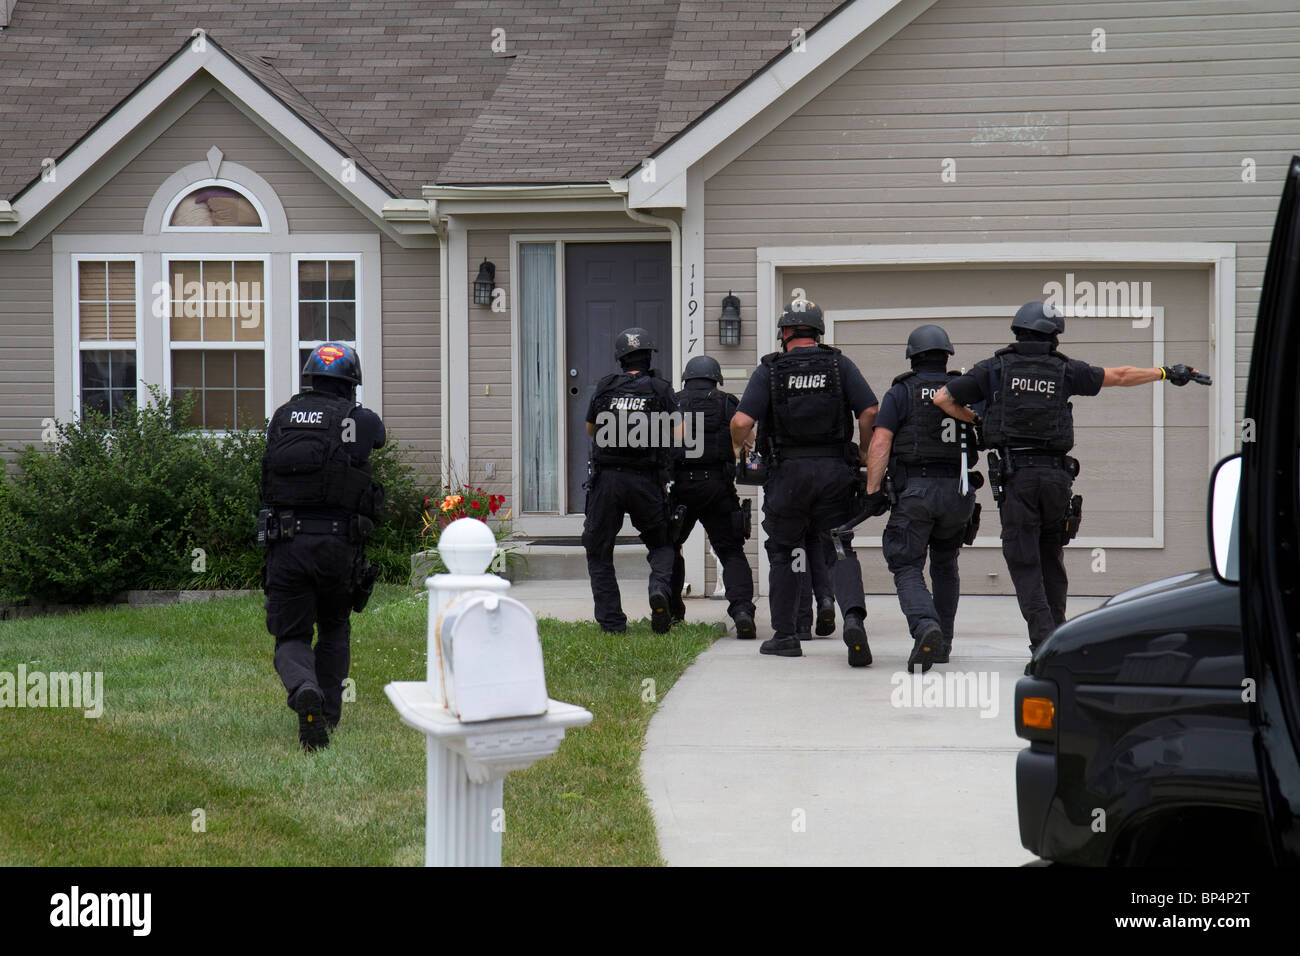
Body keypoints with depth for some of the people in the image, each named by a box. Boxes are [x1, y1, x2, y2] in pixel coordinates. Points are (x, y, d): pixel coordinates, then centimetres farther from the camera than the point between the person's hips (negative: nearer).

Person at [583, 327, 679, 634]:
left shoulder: (605, 387, 6)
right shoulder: (661, 390, 1)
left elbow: (590, 429, 19)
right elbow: (678, 435, 0)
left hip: (606, 479, 0)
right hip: (646, 481, 0)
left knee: (598, 551, 11)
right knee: (661, 543, 17)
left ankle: (611, 620, 5)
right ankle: (660, 588, -12)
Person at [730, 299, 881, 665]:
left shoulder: (769, 370, -1)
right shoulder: (840, 365, 4)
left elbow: (742, 421, -11)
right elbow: (870, 411, -4)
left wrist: (737, 446, 11)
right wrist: (864, 453, 11)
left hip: (789, 471, -1)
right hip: (835, 470, 1)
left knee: (782, 552, 13)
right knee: (840, 550, 3)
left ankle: (784, 635, 16)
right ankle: (854, 616, -22)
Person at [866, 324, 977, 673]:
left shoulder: (900, 393, 0)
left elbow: (880, 443, -9)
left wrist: (871, 492, -11)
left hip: (914, 491, -4)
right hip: (957, 492, 4)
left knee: (907, 568, -2)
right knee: (945, 564, 23)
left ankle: (926, 627, -30)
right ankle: (943, 643, 22)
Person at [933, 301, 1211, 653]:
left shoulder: (995, 368, 5)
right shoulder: (1065, 370, 8)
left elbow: (943, 399, 6)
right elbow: (1120, 376, 17)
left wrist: (976, 421, 21)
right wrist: (1168, 372, 29)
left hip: (1014, 476, -2)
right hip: (1056, 474, 2)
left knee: (1024, 561, -2)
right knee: (1051, 558, 16)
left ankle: (1044, 640, -13)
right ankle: (1057, 635, 20)